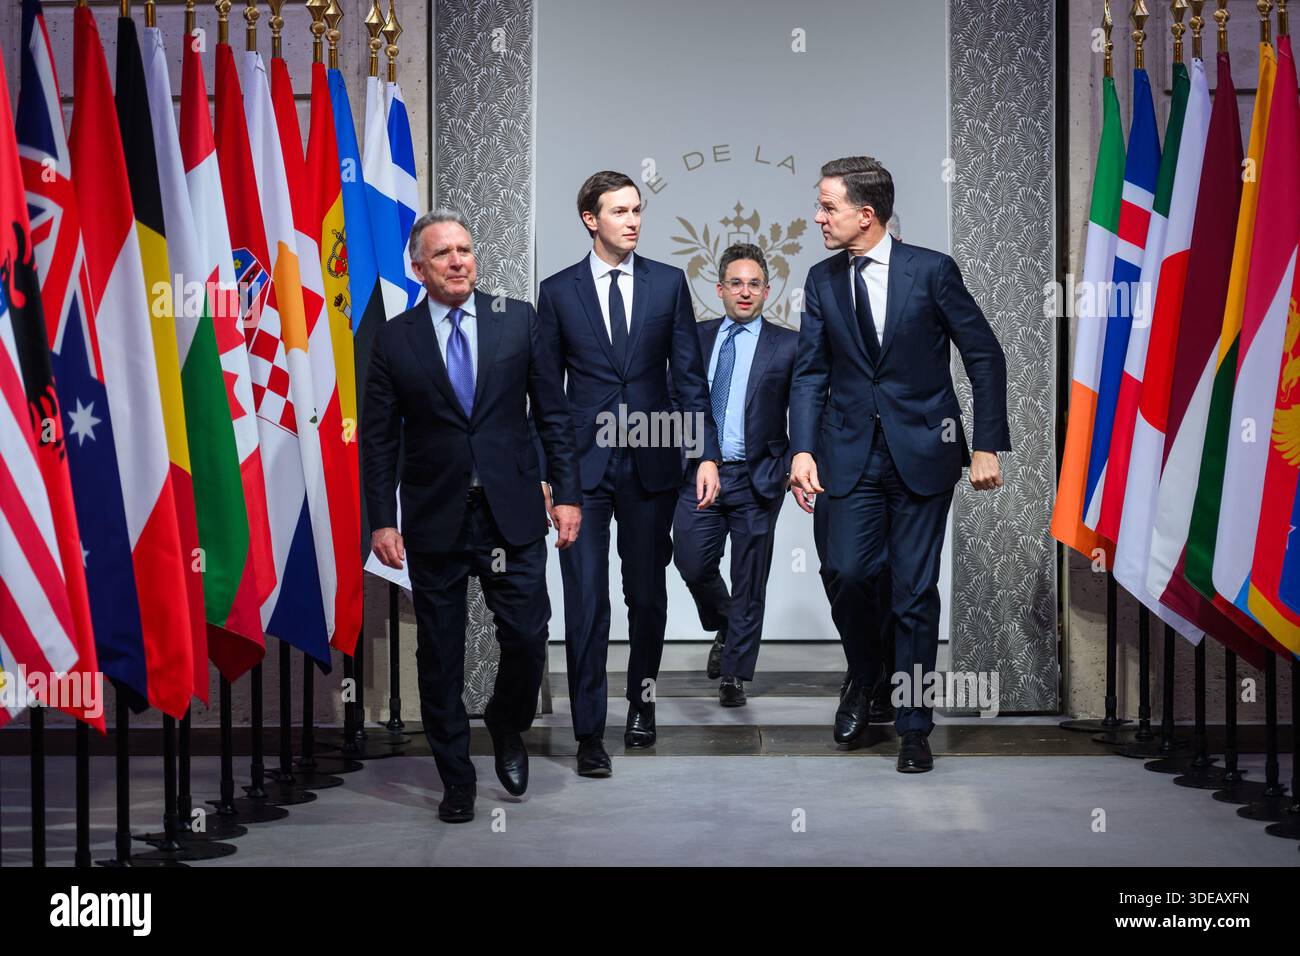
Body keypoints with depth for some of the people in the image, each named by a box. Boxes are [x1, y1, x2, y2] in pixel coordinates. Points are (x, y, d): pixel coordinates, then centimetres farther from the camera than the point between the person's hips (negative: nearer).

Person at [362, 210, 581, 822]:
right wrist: (382, 521, -3)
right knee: (439, 656, 6)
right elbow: (378, 439, 3)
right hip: (434, 520, 0)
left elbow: (553, 413, 5)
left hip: (513, 514, 0)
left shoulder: (518, 320, 3)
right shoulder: (394, 340, 2)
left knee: (527, 639, -2)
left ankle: (506, 727, 29)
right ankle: (456, 780, 21)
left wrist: (566, 493, 0)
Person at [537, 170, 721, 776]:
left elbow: (689, 375, 5)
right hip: (584, 462, -1)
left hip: (651, 461, 2)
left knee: (648, 592, 11)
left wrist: (706, 454, -3)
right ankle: (590, 732, 1)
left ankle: (642, 702, 31)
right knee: (586, 600, -4)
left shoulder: (668, 283, 5)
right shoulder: (558, 291, 3)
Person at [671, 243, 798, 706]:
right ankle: (723, 631, 29)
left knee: (749, 581, 4)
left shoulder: (788, 345, 1)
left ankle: (734, 675, 16)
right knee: (692, 563, -3)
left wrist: (795, 465, -11)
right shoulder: (695, 337, 10)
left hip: (756, 477, -2)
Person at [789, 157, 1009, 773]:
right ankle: (863, 678, 21)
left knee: (915, 590, 1)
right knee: (846, 572, -10)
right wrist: (803, 449, -9)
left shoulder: (931, 271, -6)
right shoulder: (822, 281, 5)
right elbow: (810, 371, 5)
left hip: (923, 450, -2)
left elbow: (985, 358, -2)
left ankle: (913, 727, 14)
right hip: (851, 452, 3)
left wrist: (987, 445, -5)